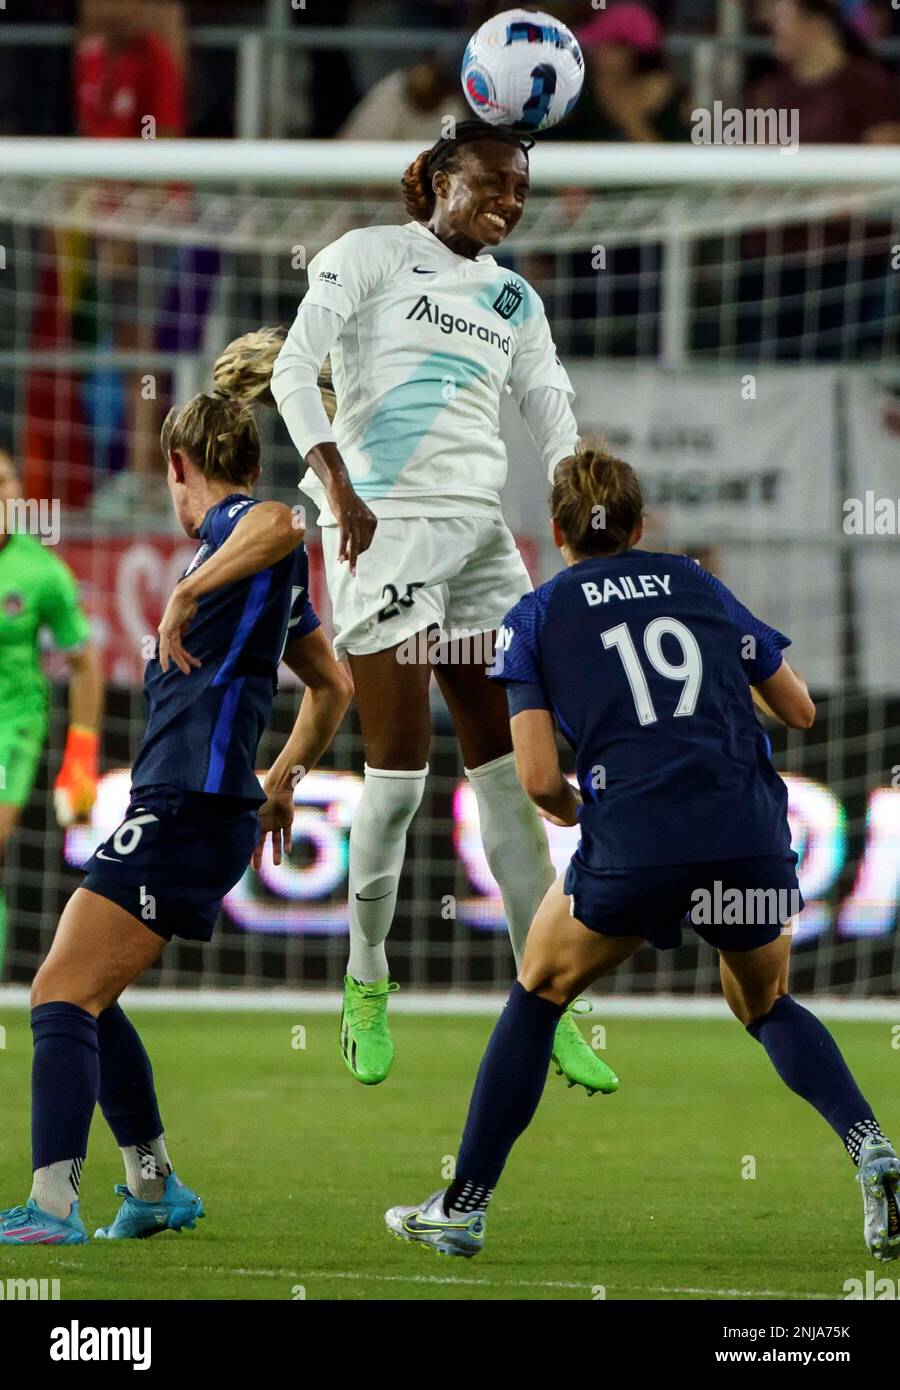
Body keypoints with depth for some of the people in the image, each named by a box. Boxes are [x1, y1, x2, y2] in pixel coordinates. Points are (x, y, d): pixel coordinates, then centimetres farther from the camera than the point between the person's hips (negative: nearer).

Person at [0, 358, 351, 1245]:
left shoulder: (237, 526, -6)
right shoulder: (273, 571, 22)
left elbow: (279, 526, -33)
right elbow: (330, 686, 34)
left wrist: (188, 591, -30)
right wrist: (284, 780, 40)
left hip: (187, 806, -10)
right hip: (184, 809, 10)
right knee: (80, 998, 17)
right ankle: (153, 1188, 23)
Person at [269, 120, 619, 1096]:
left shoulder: (515, 299, 17)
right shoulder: (369, 256, 1)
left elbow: (555, 423, 14)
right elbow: (293, 371, -8)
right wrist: (337, 487, -20)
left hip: (479, 531, 5)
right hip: (382, 528, -5)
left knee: (510, 767, 1)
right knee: (399, 771, -7)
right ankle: (366, 986, 10)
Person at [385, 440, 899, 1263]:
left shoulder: (537, 617, 9)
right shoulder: (697, 584, 17)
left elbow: (538, 779, 0)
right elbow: (799, 709, 22)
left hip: (634, 847, -3)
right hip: (753, 841, 3)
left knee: (539, 993, 22)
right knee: (765, 1004, 27)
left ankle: (463, 1208, 21)